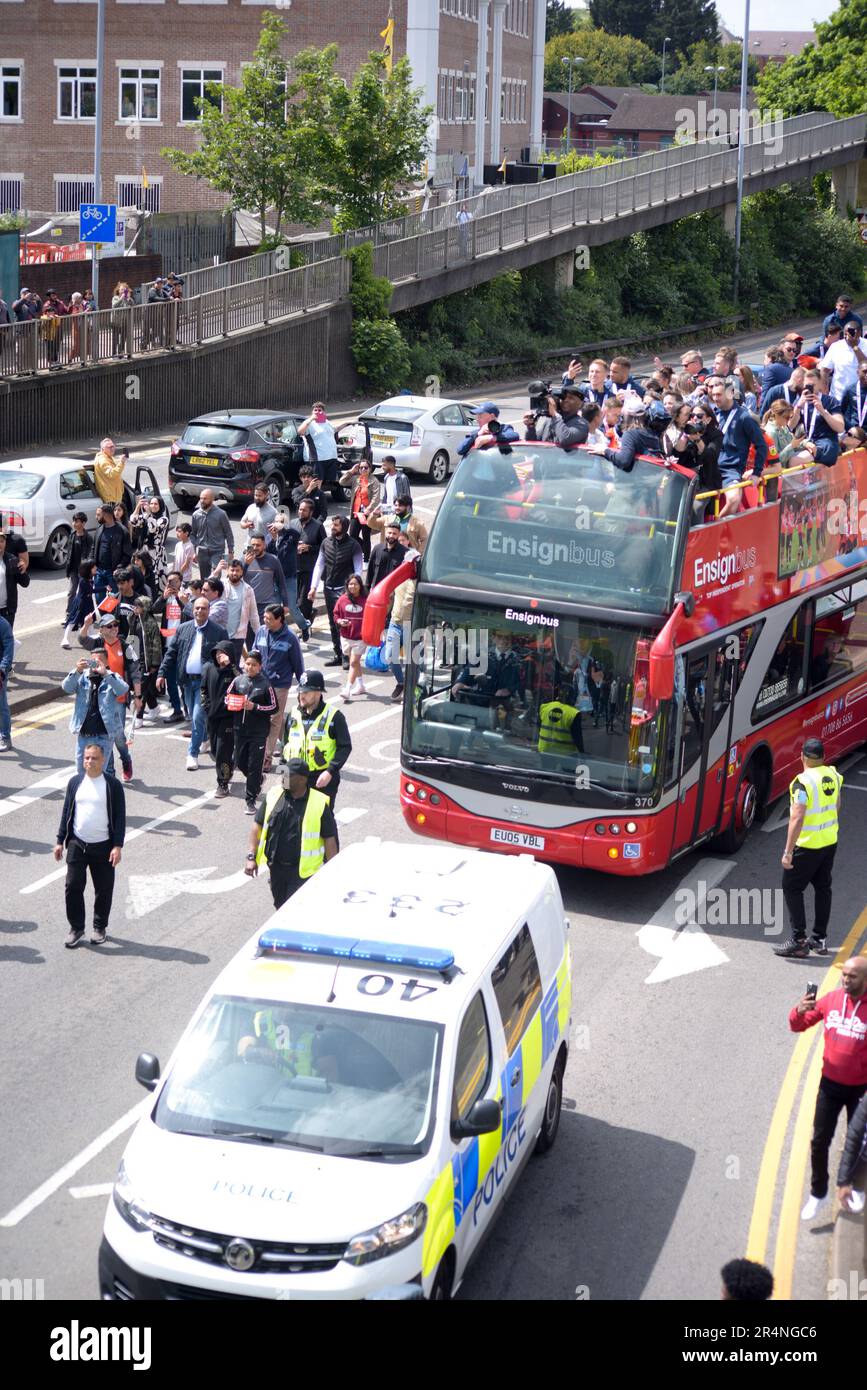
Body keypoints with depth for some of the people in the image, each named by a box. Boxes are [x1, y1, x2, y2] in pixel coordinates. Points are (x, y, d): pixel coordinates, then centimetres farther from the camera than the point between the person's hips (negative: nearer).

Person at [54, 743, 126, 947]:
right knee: (73, 886, -3)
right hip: (77, 844, 2)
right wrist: (60, 841, 6)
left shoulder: (112, 785, -6)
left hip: (103, 846, -2)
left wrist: (118, 846, -11)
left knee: (104, 889, 7)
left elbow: (120, 816, -5)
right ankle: (76, 928, 10)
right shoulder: (75, 782, 4)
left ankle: (99, 927, 24)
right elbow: (66, 812, 10)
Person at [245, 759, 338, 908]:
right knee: (280, 906, 18)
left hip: (303, 871, -5)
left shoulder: (319, 803, -11)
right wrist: (251, 857, 0)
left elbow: (330, 839, -6)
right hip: (276, 867, 5)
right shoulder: (274, 795, 0)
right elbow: (258, 825, 6)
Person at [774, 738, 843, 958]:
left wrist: (787, 852, -23)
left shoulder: (802, 782, -21)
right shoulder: (833, 775, 1)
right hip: (830, 841, 7)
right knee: (823, 887, 16)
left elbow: (797, 819, -26)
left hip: (808, 845, -7)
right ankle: (820, 939, 21)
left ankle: (798, 941, 0)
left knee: (792, 888, 3)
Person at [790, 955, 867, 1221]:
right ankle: (818, 1193, 26)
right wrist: (799, 1011, -23)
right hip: (830, 1084, 3)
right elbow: (798, 1026, 0)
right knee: (819, 1141, 8)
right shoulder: (831, 999, -9)